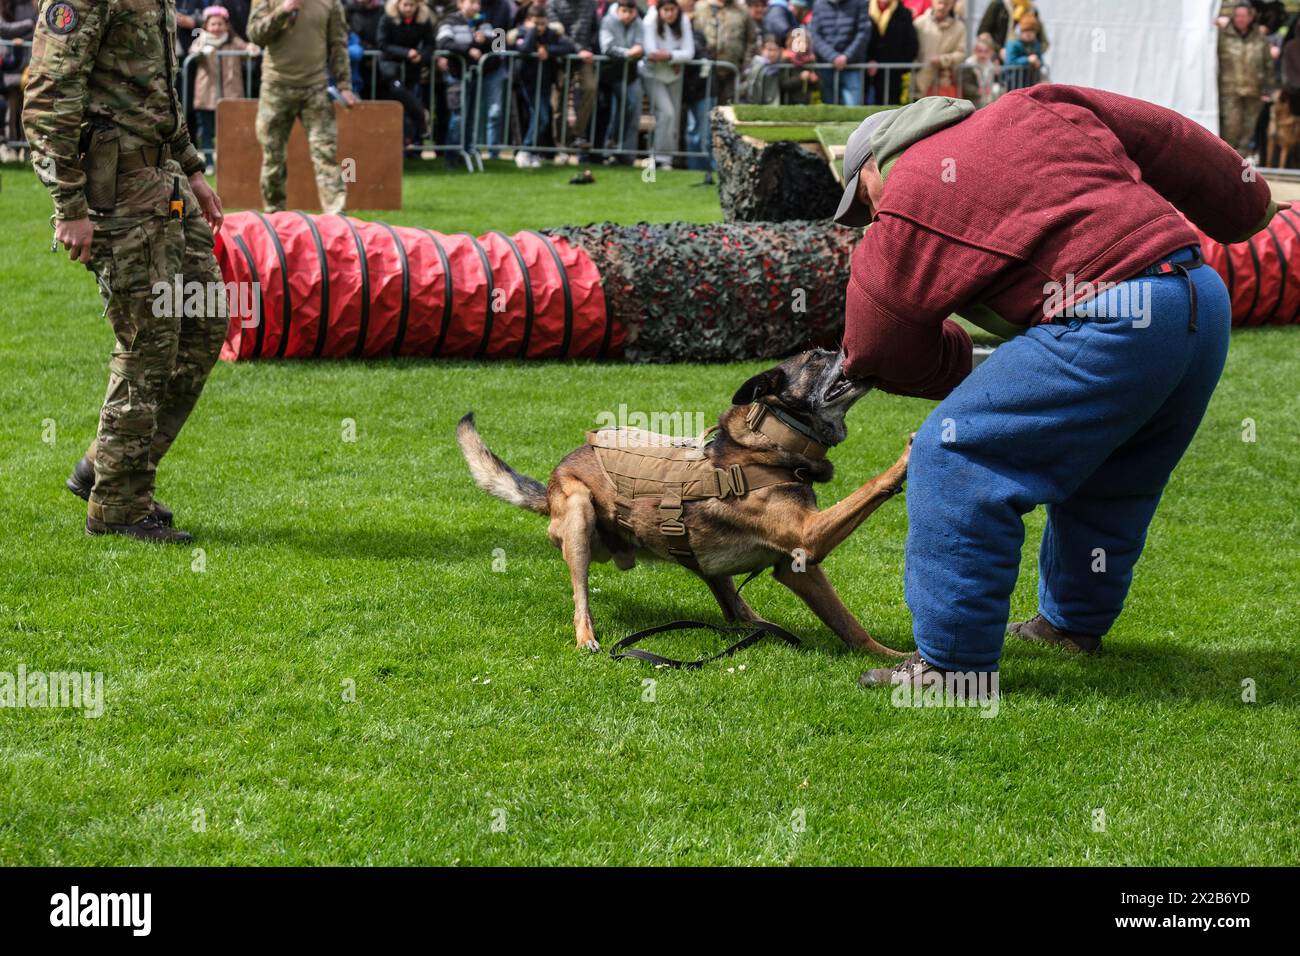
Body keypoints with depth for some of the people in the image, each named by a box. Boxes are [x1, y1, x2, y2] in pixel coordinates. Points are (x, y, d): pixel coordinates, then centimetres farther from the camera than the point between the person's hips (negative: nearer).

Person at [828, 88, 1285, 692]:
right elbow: (1167, 138, 28)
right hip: (1207, 301, 9)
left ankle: (953, 662, 2)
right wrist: (1243, 203, 39)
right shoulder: (1031, 109, 23)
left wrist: (952, 360, 30)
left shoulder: (906, 205, 5)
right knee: (1109, 478, 28)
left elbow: (883, 352, 10)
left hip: (1109, 323, -8)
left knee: (956, 457, -1)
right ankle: (1075, 621, 45)